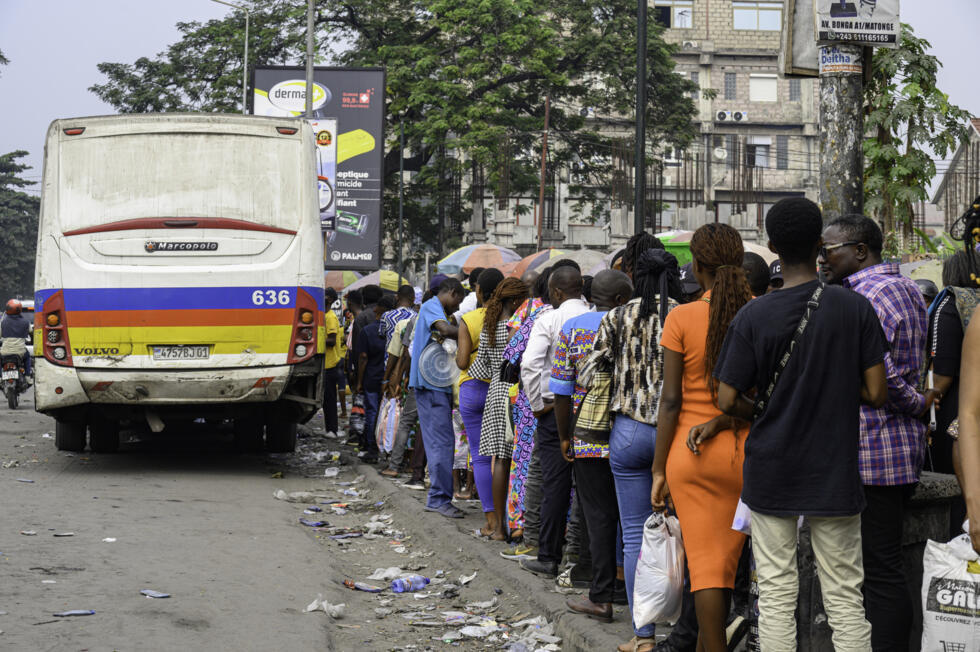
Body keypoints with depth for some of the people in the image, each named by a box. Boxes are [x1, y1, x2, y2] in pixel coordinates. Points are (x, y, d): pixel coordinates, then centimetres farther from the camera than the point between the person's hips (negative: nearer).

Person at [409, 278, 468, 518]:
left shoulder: (435, 308, 23)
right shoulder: (432, 306, -8)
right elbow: (445, 330, -25)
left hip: (438, 385, 10)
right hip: (431, 384, -10)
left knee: (438, 441, 11)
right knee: (441, 441, -11)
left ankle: (438, 498, 14)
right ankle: (439, 498, -11)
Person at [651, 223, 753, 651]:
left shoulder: (681, 319, -8)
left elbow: (671, 401, -7)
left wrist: (659, 470, -2)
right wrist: (717, 424, -11)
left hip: (690, 455, -2)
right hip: (747, 454, 2)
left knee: (706, 563, 2)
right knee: (728, 553, 15)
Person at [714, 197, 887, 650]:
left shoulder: (752, 316, -8)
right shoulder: (855, 309, -7)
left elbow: (728, 401, -7)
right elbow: (876, 394, -6)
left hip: (771, 472, 0)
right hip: (835, 475, 0)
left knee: (776, 594, 6)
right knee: (844, 598, 6)